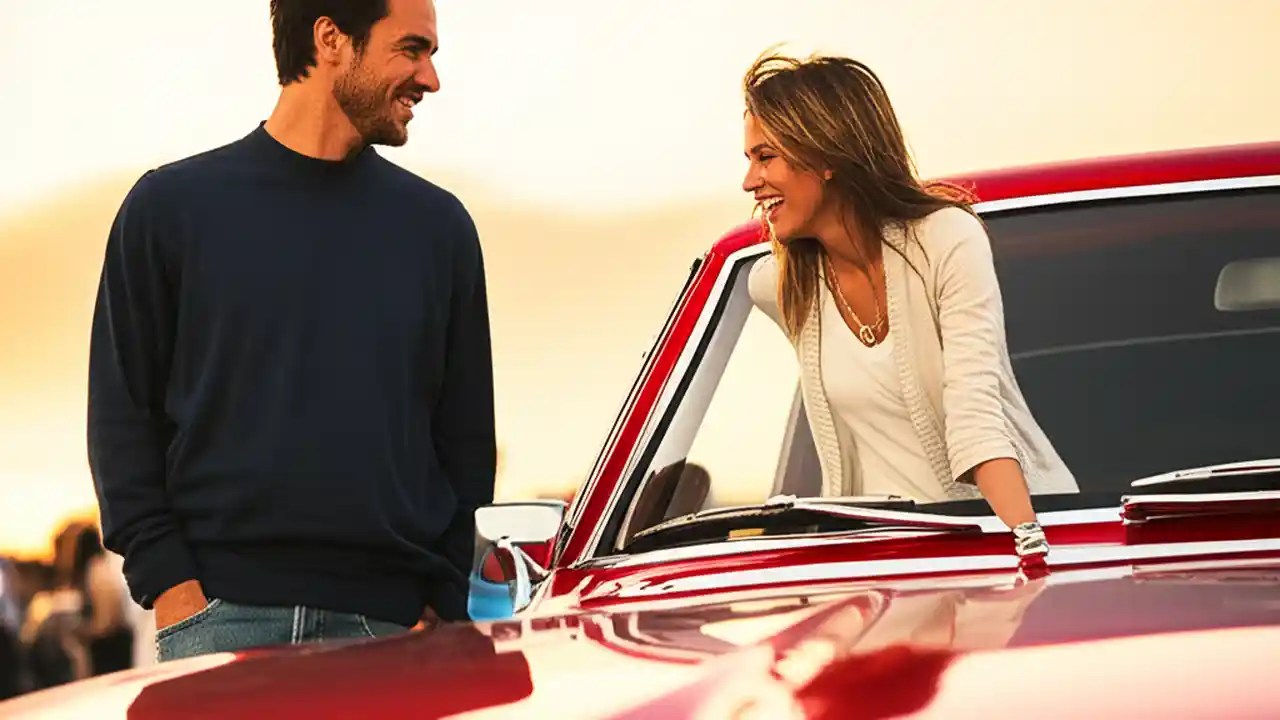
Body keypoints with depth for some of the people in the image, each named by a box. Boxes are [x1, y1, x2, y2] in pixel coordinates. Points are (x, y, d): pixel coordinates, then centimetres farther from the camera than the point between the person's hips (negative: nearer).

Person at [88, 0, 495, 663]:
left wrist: (444, 607, 1)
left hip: (389, 621, 2)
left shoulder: (438, 224, 13)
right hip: (219, 616, -2)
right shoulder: (169, 206, 7)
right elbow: (122, 417, 5)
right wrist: (166, 582, -6)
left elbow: (466, 441, 11)